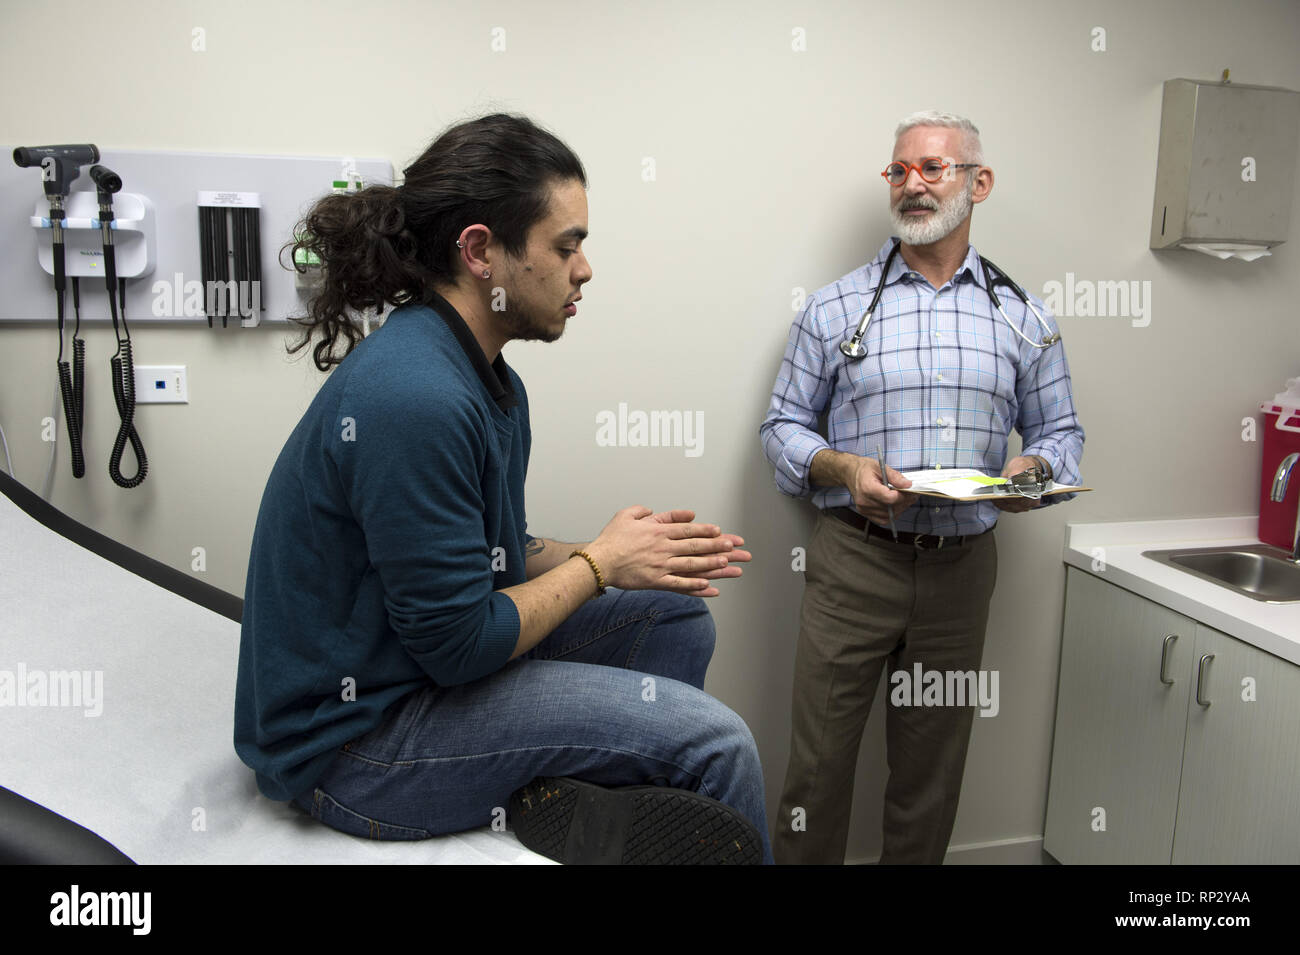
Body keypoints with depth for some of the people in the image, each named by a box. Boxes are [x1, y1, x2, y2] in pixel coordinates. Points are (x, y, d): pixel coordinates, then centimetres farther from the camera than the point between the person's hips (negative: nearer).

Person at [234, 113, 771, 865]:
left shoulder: (489, 379, 5)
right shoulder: (414, 400, -25)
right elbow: (457, 645, -23)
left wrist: (638, 558, -1)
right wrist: (599, 562, -10)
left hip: (424, 657, 10)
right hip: (352, 742, -9)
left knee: (677, 617, 10)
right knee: (713, 738, -15)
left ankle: (569, 798, 0)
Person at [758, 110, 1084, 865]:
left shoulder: (1022, 316, 8)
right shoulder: (835, 308, 4)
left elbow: (1061, 430, 13)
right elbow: (784, 426, 5)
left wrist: (1033, 469, -10)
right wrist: (842, 468, -14)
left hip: (961, 566, 2)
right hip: (853, 557, -1)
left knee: (933, 762, 13)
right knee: (821, 753, 0)